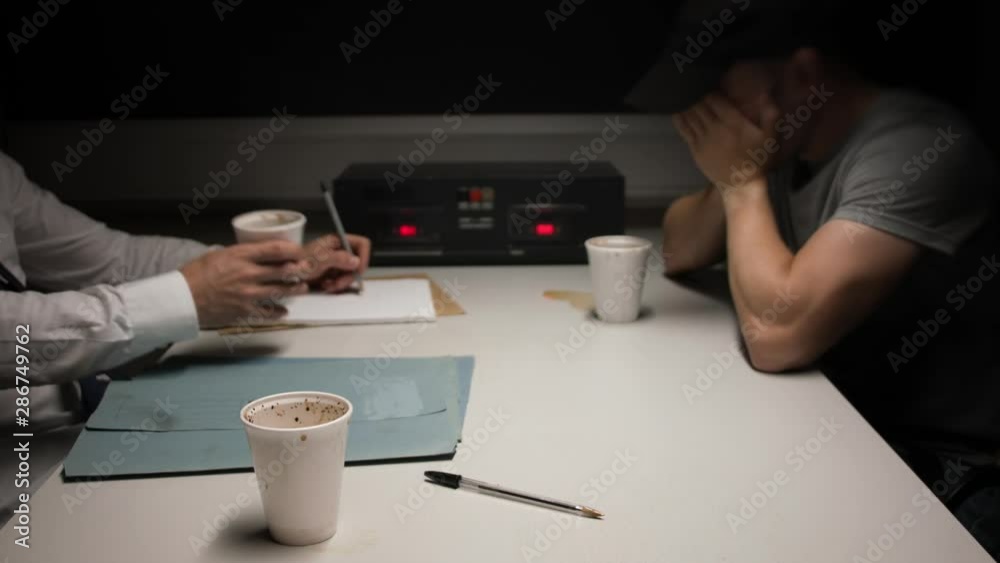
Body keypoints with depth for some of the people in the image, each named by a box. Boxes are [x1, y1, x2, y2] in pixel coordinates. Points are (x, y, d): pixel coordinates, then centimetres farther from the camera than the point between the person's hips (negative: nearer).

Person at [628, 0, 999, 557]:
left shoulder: (918, 147, -24)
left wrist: (743, 179, -17)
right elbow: (681, 251, 13)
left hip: (949, 478, -7)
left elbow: (775, 336, -30)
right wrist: (730, 179, -7)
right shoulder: (787, 143, 3)